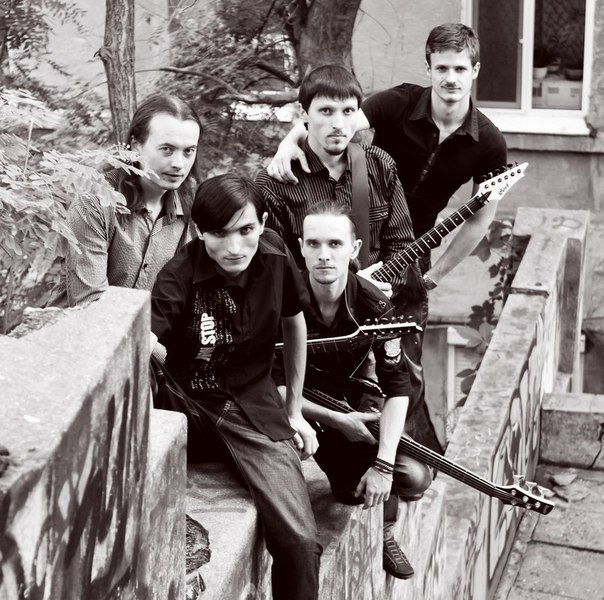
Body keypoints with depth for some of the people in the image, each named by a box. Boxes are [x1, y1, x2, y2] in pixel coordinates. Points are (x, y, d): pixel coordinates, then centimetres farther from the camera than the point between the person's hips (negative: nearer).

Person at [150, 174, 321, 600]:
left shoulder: (274, 254, -5)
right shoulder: (179, 278, -16)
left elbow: (294, 323, 12)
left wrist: (294, 412, 16)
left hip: (255, 409, 2)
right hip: (187, 407, -2)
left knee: (301, 544, -16)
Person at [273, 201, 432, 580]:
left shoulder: (374, 306, -13)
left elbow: (396, 387, -15)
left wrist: (383, 464, -25)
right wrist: (334, 420, -24)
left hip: (357, 406, 3)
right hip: (301, 408, -3)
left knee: (414, 478, -17)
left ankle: (383, 532, 17)